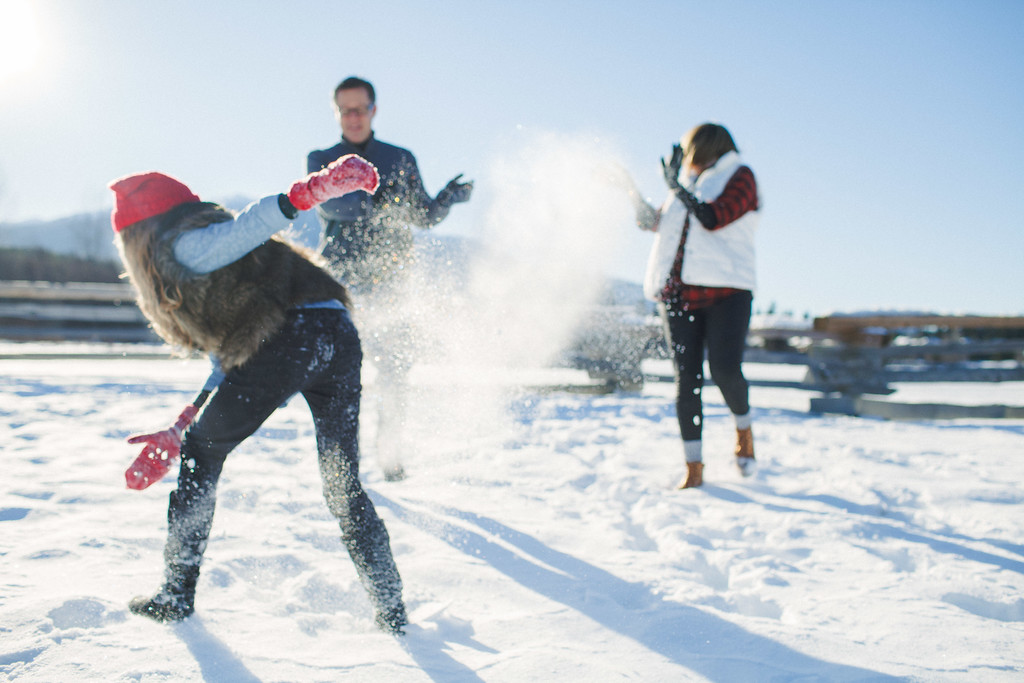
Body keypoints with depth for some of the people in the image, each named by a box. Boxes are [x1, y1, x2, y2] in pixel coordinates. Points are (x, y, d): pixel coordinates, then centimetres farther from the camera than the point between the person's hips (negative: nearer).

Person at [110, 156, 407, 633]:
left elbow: (248, 227, -12)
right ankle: (391, 611, 16)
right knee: (344, 486, 16)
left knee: (201, 452, 14)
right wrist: (181, 426, 29)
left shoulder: (182, 246, 7)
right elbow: (231, 356, 30)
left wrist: (310, 192, -31)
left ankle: (176, 595, 22)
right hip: (340, 336, 8)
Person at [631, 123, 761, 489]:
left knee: (725, 369, -18)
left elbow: (713, 219, -12)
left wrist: (678, 187, -4)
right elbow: (661, 222, 34)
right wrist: (632, 191, 26)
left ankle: (743, 428, 14)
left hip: (726, 290, -5)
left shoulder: (739, 177, 5)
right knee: (687, 377, -4)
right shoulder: (689, 184, 21)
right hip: (679, 291, 5)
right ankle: (693, 467, 0)